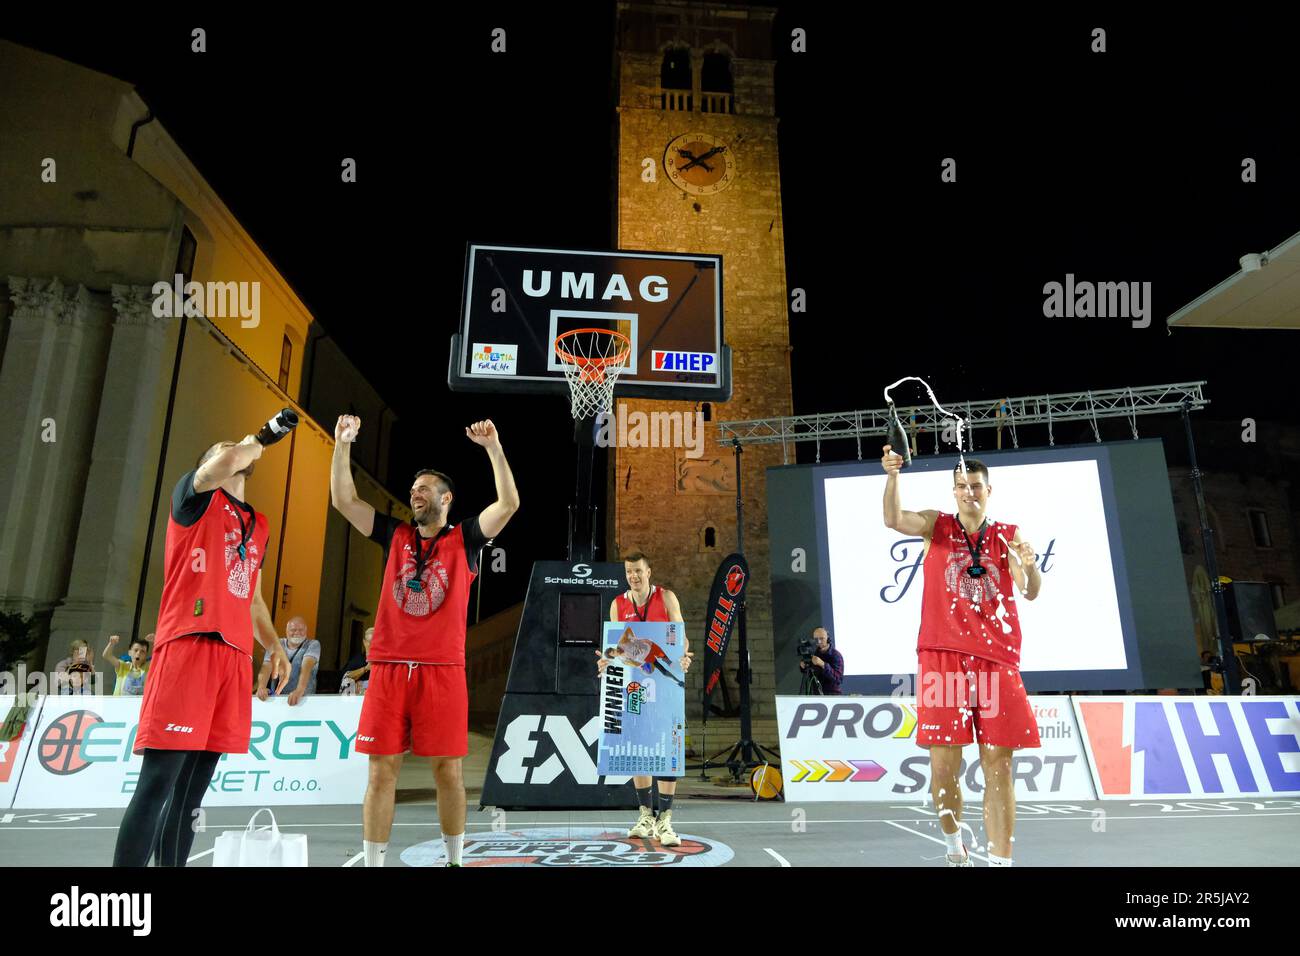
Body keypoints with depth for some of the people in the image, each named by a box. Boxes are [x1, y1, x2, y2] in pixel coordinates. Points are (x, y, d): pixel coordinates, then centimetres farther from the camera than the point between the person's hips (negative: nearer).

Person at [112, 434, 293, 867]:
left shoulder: (257, 525, 25)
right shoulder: (194, 495, 7)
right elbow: (226, 463, -17)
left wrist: (274, 645, 16)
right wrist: (254, 444, 3)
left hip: (234, 653, 7)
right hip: (188, 644, -7)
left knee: (192, 789, 8)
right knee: (157, 783, -9)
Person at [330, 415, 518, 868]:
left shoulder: (465, 538, 5)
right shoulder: (395, 535, 13)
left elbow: (509, 503, -8)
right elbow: (343, 499, 9)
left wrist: (493, 447, -16)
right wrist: (343, 445, -1)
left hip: (443, 669, -2)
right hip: (389, 668, 2)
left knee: (447, 770, 5)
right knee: (382, 771, 5)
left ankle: (454, 860, 21)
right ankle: (373, 863, 15)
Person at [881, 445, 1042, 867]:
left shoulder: (1008, 535, 10)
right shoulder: (937, 525, 7)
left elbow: (1030, 592, 1)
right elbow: (894, 520, -13)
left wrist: (1029, 564, -21)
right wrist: (892, 477, -30)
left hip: (996, 658, 2)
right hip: (943, 655, -1)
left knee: (998, 766, 1)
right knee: (944, 764, 0)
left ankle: (1000, 860, 8)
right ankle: (954, 845, 25)